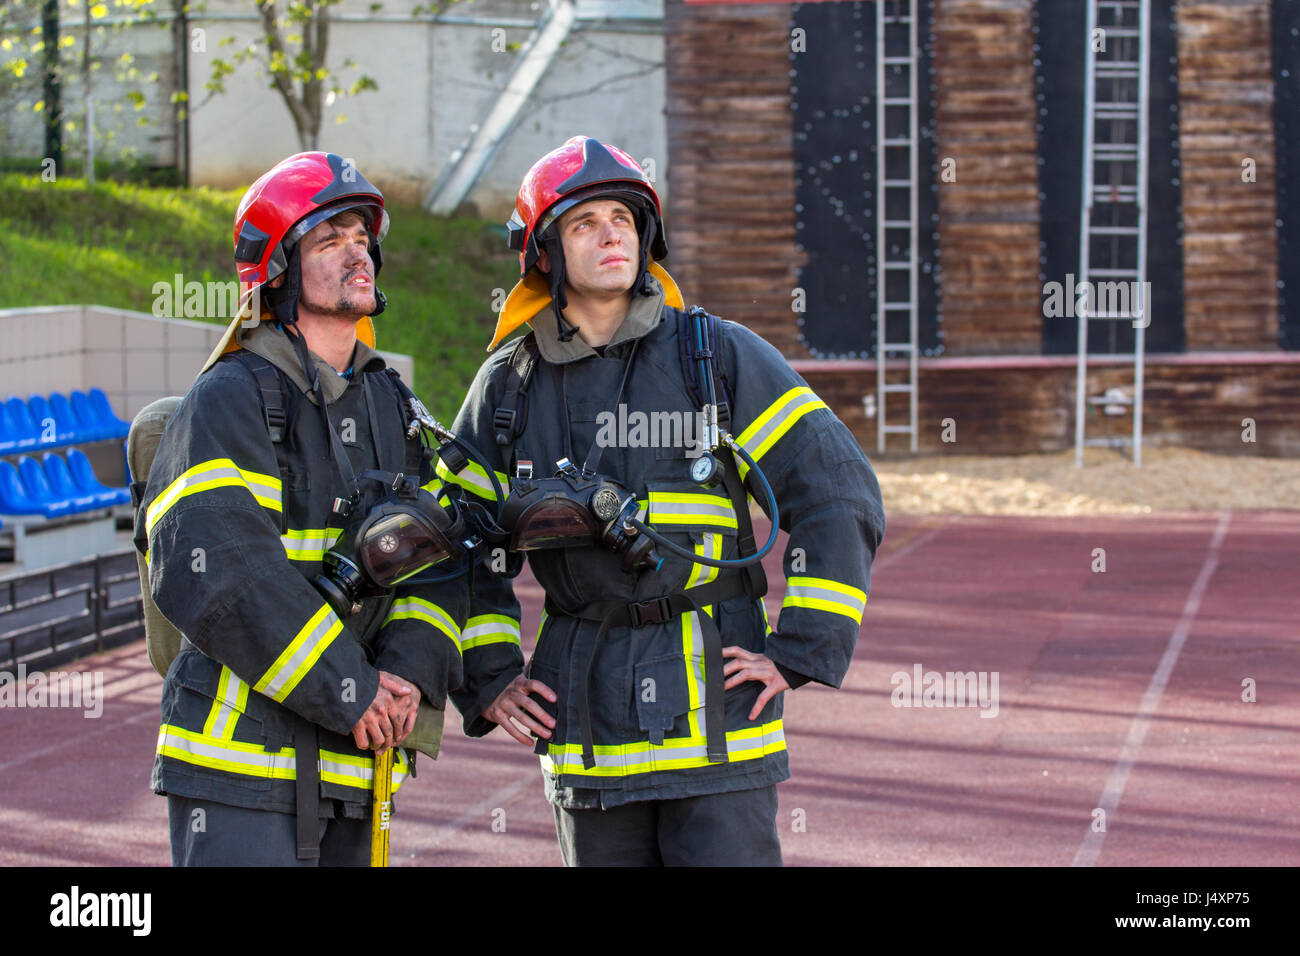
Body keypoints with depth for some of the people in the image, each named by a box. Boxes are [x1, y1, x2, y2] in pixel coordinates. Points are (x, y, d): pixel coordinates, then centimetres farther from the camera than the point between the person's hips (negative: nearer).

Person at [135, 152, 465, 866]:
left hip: (351, 767, 7)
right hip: (240, 763, -7)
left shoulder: (390, 405, 16)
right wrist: (350, 692, -19)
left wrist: (409, 670, -10)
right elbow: (215, 572, -20)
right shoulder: (228, 401, -8)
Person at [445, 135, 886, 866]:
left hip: (714, 714, -3)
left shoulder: (721, 355, -2)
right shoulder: (508, 388, 7)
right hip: (586, 718, 3)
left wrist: (800, 654, -8)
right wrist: (487, 679, 8)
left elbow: (841, 496, -2)